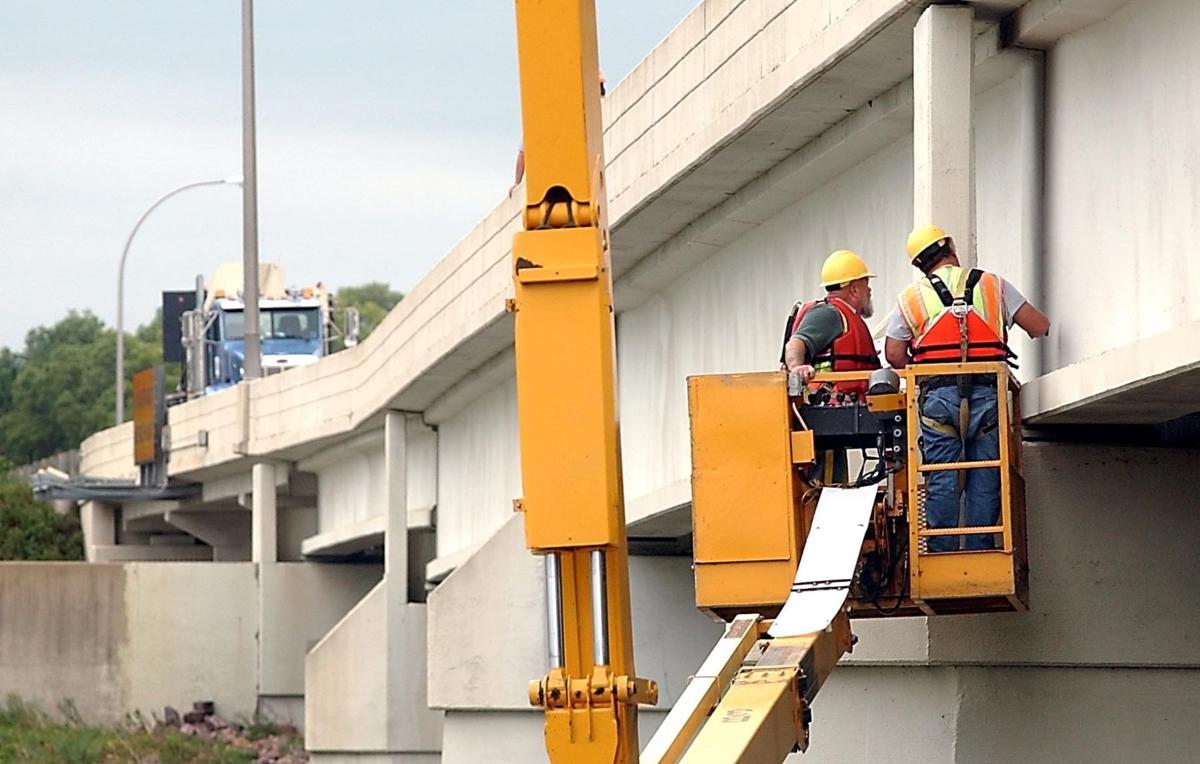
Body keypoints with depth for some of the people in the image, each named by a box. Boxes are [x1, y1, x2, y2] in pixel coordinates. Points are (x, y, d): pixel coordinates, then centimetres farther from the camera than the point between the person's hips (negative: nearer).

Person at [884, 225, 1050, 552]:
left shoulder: (911, 297, 9)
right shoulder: (992, 285, 8)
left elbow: (893, 354, 6)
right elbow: (1039, 326, 6)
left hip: (938, 394, 0)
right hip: (986, 392, 0)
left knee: (941, 481, 3)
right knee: (984, 481, 5)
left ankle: (943, 554, 0)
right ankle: (980, 555, 3)